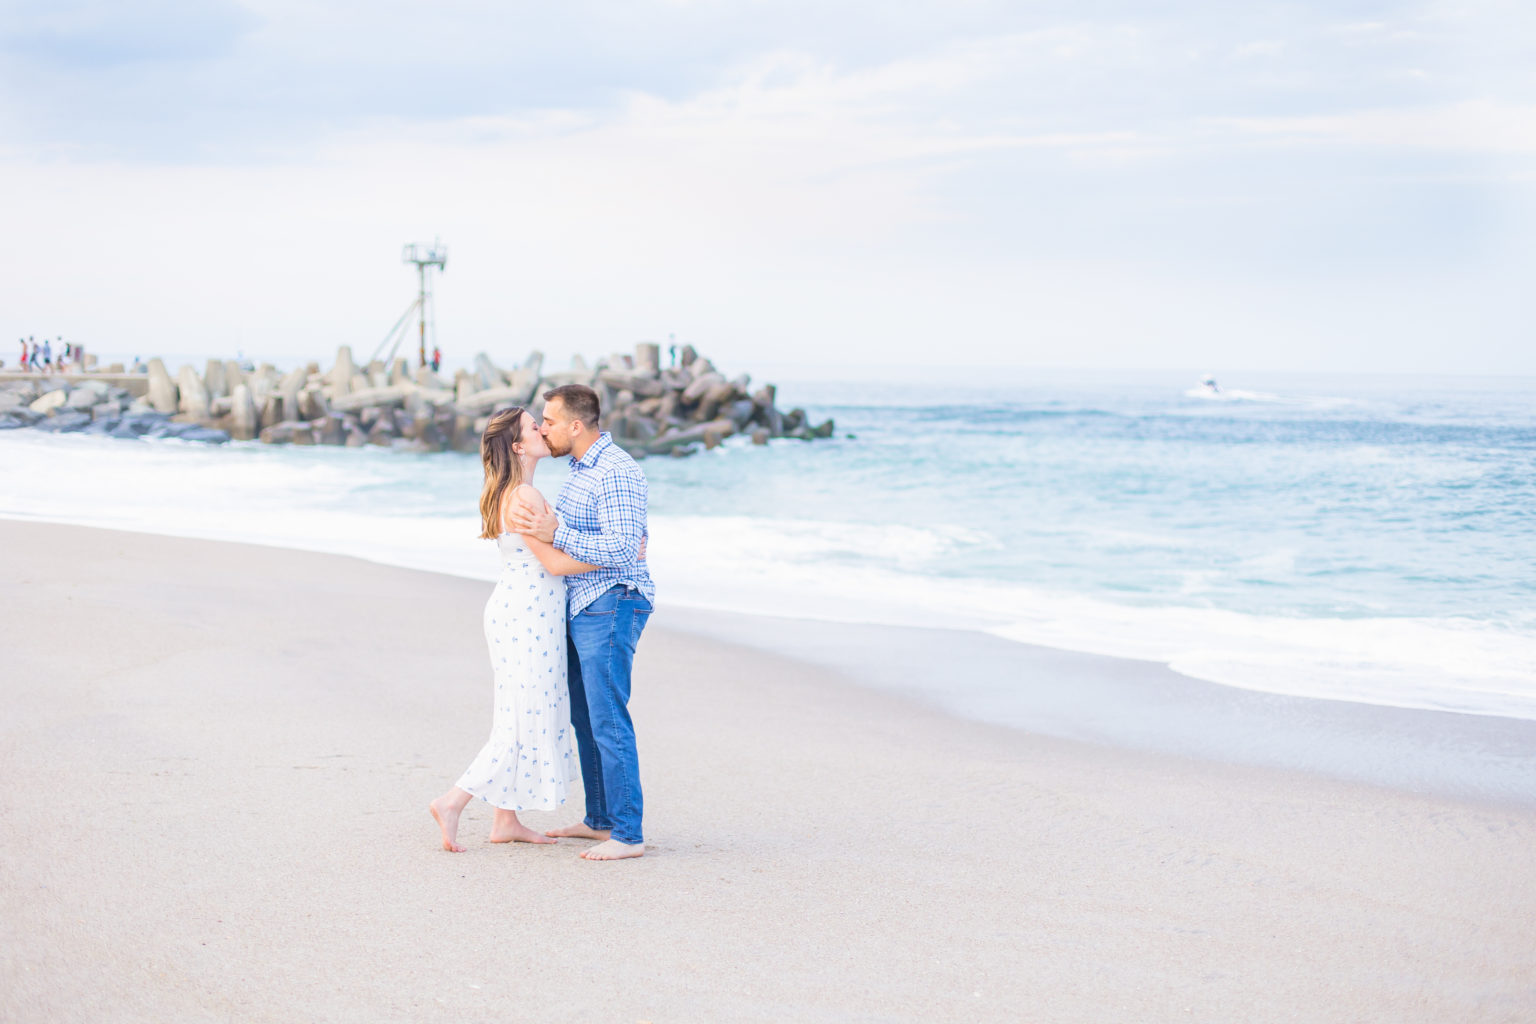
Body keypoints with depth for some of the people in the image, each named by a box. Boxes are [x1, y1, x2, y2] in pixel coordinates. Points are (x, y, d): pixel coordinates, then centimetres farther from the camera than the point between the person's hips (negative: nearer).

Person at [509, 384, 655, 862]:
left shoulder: (616, 473, -18)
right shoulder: (581, 468, 14)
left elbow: (622, 551, -25)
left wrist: (554, 533, -26)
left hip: (612, 608, -10)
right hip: (581, 609, 10)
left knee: (608, 721, -10)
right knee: (585, 718, 15)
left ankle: (628, 835, -7)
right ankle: (599, 820, 25)